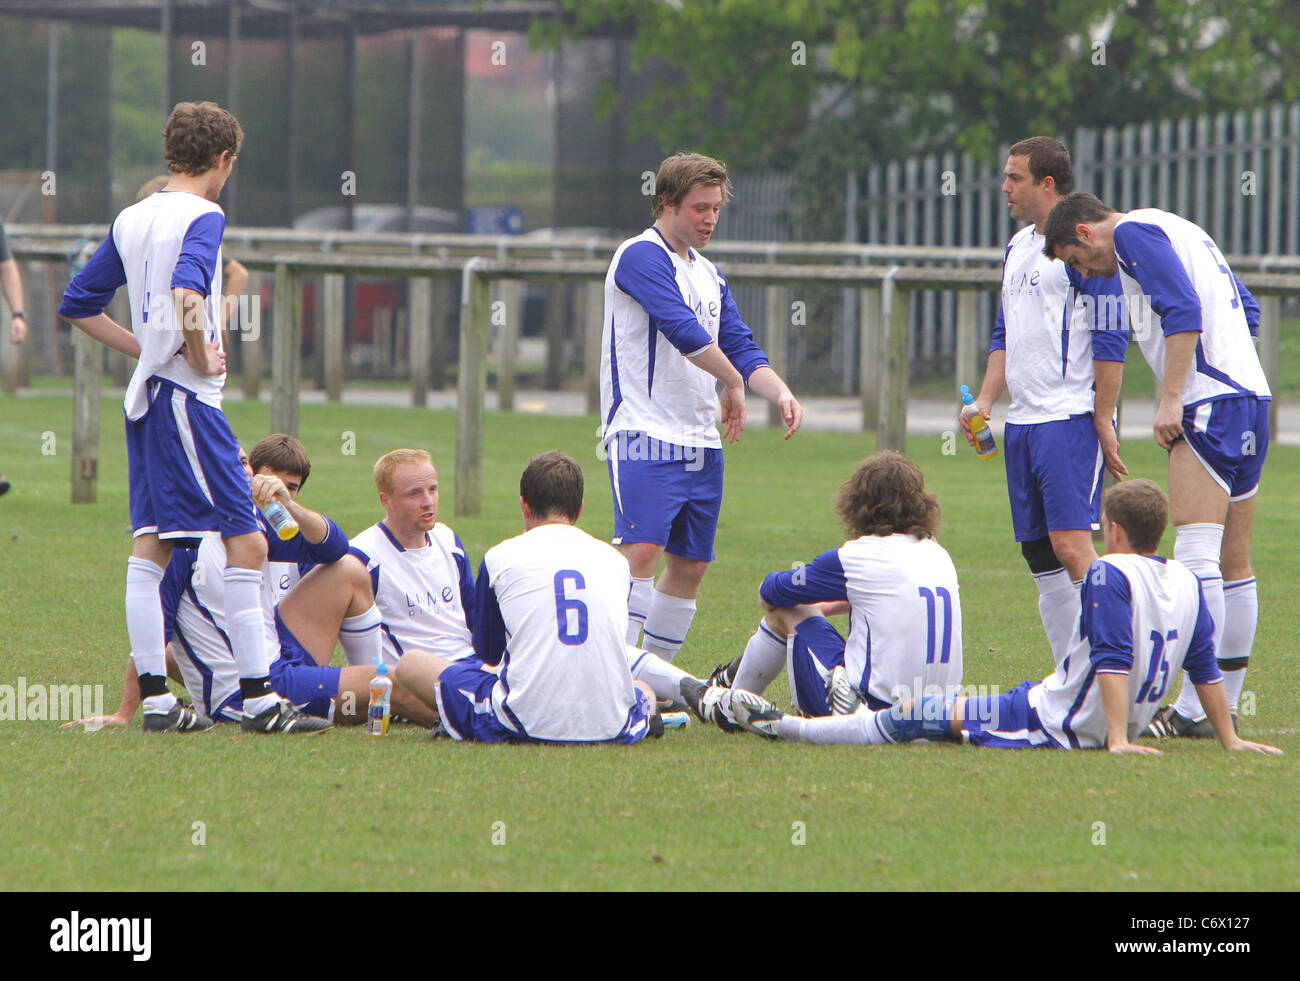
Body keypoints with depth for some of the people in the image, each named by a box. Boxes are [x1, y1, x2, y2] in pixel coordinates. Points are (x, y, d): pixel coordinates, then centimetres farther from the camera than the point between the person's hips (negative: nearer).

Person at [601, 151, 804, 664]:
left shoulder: (708, 275, 20)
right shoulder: (642, 256, -8)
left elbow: (741, 348, 19)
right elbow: (684, 330, -19)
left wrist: (781, 393, 1)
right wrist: (733, 382, -9)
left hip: (700, 442, 9)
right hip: (646, 433, -9)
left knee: (690, 564, 7)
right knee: (641, 549, -19)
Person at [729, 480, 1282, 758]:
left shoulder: (1110, 575, -17)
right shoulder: (1187, 583, 4)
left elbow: (1113, 658, -24)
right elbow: (1206, 668, 8)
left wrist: (1117, 739, -26)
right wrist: (1229, 740, 15)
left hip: (1056, 723, -8)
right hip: (1127, 722, 8)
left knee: (916, 717, -6)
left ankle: (782, 726, -4)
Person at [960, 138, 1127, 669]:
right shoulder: (1017, 247, 18)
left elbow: (1111, 339, -12)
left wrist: (1103, 424, -14)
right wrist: (984, 401, 12)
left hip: (1071, 420, -9)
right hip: (1022, 422, 9)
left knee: (1070, 543, -17)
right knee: (1038, 551, 7)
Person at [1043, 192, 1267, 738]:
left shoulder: (1133, 232, -5)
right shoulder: (1179, 231, 23)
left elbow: (1184, 309, -18)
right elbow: (1244, 307, 25)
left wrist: (1171, 399, -18)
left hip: (1211, 403, -10)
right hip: (1250, 395, 10)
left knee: (1196, 555, -14)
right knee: (1233, 564, 10)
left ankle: (1194, 710, -19)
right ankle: (1225, 702, 13)